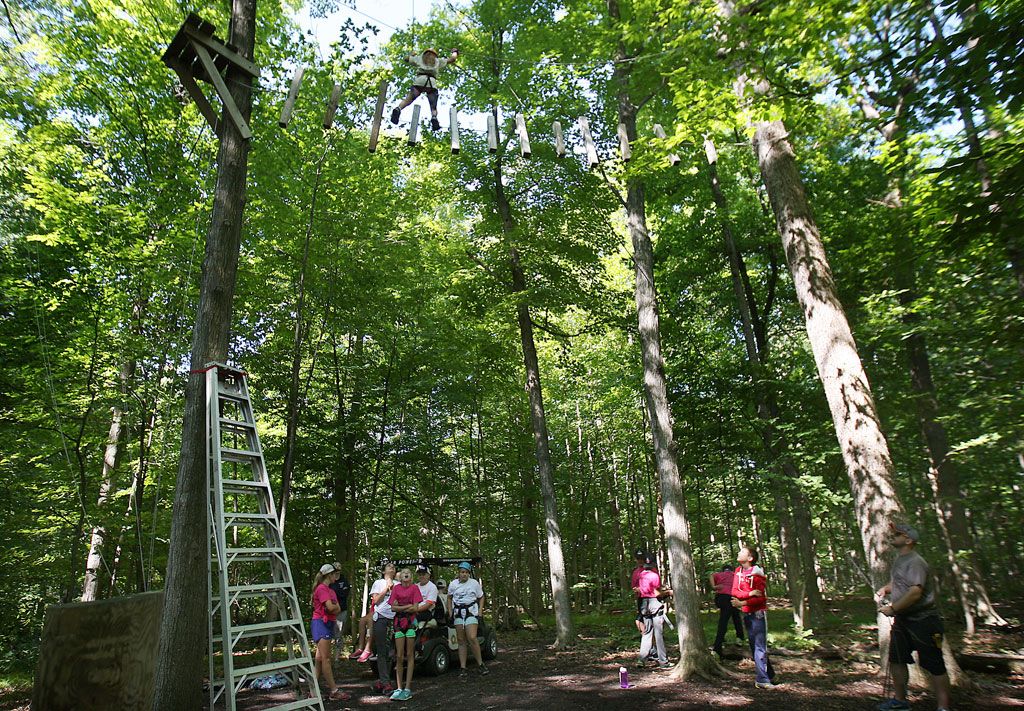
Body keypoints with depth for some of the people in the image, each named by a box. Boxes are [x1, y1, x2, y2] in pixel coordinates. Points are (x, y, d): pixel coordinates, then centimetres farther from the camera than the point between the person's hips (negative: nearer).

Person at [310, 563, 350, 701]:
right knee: (326, 659, -9)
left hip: (328, 623, 10)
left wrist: (334, 608, -10)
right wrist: (335, 607, -2)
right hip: (321, 623, -10)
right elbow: (330, 607, -22)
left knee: (320, 659, 10)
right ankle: (334, 691, -10)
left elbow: (338, 609, 11)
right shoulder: (322, 588, -11)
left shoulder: (330, 590, 18)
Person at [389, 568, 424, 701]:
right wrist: (408, 606, -9)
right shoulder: (396, 588, 6)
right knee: (399, 656, 2)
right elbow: (393, 608, -1)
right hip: (399, 622, 2)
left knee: (409, 655, 0)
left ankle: (407, 689, 3)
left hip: (411, 622, -2)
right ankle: (399, 688, 8)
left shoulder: (414, 588, -1)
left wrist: (400, 607, -6)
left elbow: (415, 608, -7)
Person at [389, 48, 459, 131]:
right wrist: (454, 52, 58)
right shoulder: (438, 61, 29)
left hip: (419, 81, 0)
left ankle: (398, 109, -36)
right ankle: (434, 117, -36)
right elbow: (452, 59, 38)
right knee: (433, 107, -3)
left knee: (408, 99, -6)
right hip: (432, 83, 0)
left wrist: (412, 55, 61)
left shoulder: (419, 58, 30)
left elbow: (406, 58, 42)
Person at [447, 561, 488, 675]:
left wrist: (480, 611, -1)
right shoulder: (453, 584, 4)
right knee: (461, 640, 3)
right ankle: (462, 668, 8)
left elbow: (481, 598, 9)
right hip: (458, 613, 2)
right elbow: (449, 598, 17)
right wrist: (450, 612, 7)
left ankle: (480, 664, -2)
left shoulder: (474, 583, 1)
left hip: (471, 611, -2)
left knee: (472, 638, -15)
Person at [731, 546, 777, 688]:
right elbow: (734, 591, -4)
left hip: (758, 614, -7)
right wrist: (750, 593, -19)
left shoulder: (757, 574, -13)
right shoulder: (738, 572, 6)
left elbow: (761, 598, -18)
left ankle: (762, 679, -1)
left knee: (760, 647, -6)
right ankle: (769, 675, 27)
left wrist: (742, 603, -24)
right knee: (754, 646, 14)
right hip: (746, 614, 7)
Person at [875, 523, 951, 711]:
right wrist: (885, 589, 10)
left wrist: (892, 608, -21)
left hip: (922, 621, -10)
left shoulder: (915, 562, -19)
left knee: (935, 666, -2)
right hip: (902, 621, 10)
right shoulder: (899, 559, 12)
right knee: (896, 660, 14)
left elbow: (915, 592, -29)